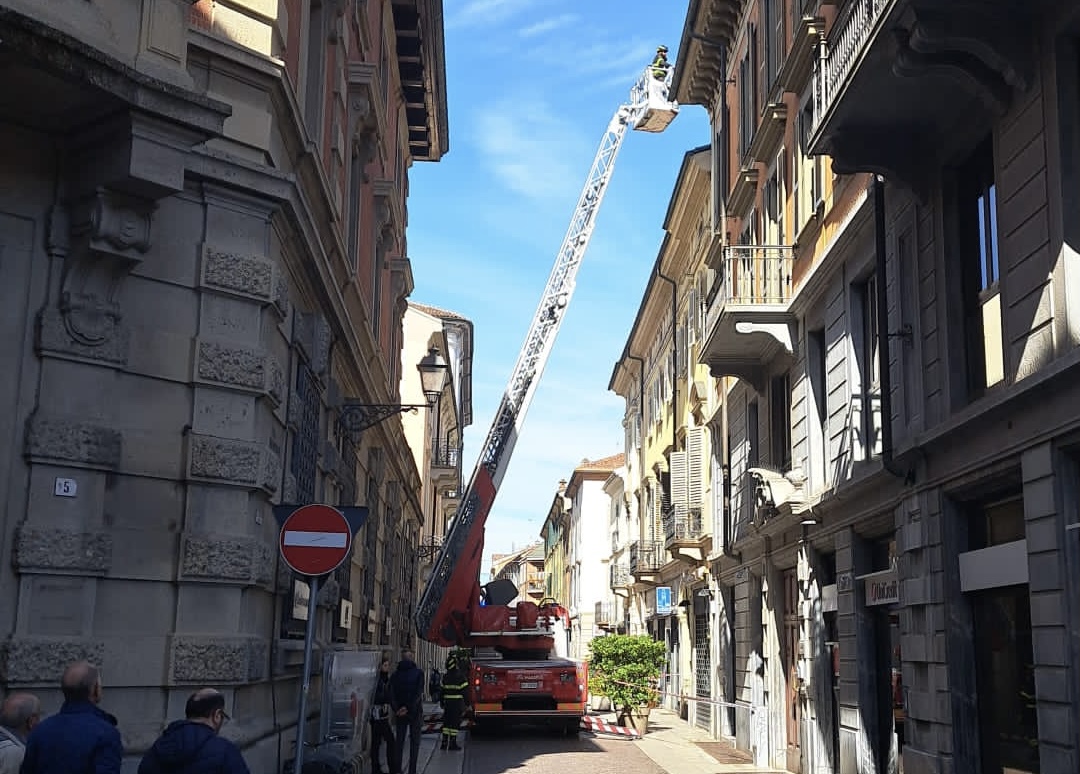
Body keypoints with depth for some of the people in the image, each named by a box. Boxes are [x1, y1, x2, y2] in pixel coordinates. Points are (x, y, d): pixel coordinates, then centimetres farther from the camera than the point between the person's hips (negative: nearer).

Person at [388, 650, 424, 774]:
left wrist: (396, 709, -10)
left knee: (400, 741, 11)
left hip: (400, 712, 3)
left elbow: (391, 693, -6)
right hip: (415, 712, -3)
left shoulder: (395, 674, 3)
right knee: (414, 741, 4)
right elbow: (419, 693, -16)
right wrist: (409, 708, -15)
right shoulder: (418, 672, -7)